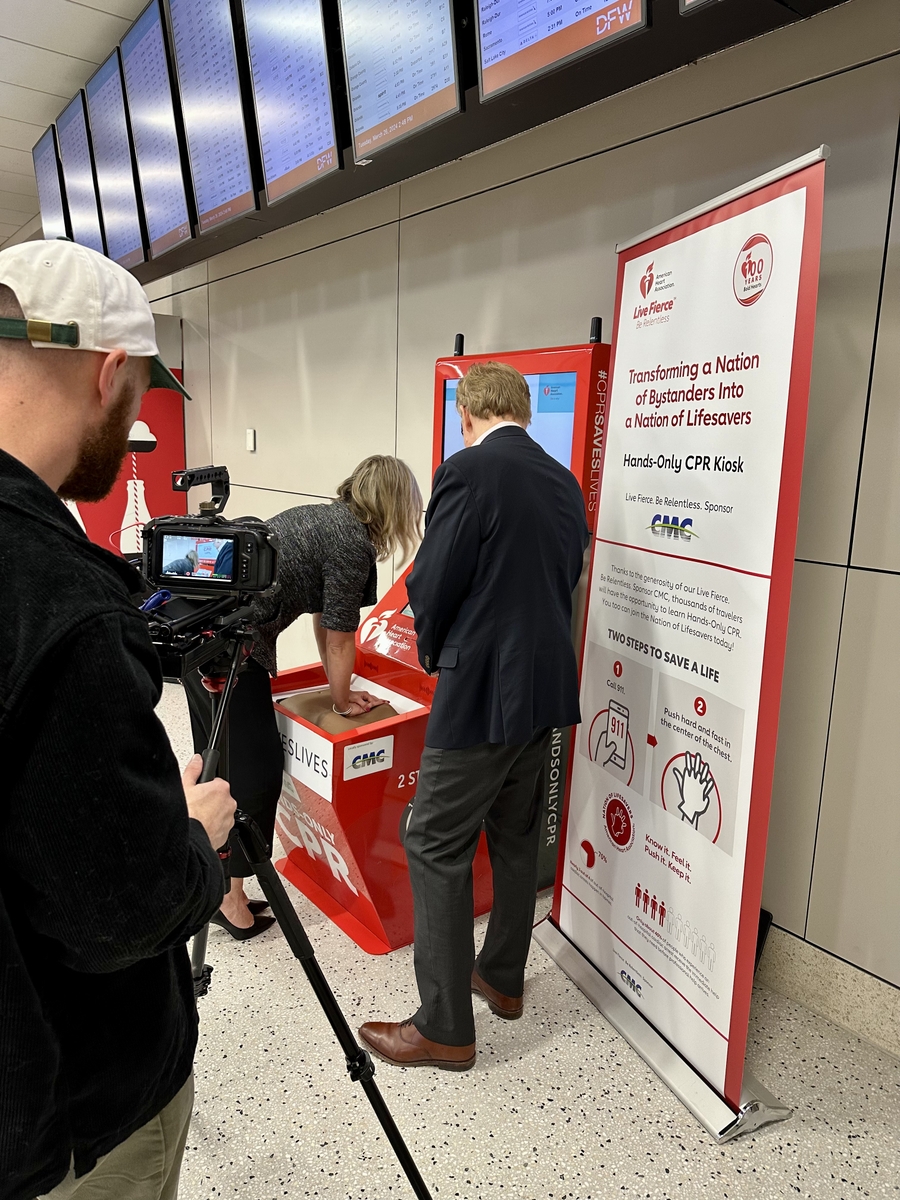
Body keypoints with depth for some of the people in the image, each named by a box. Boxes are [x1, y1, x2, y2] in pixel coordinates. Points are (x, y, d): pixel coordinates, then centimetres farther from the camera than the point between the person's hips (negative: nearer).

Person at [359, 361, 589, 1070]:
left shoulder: (468, 471, -15)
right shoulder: (564, 482, 9)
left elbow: (432, 586, -13)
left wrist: (433, 652, 7)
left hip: (479, 692, -8)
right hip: (547, 685, 9)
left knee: (437, 849, 3)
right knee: (516, 836, 20)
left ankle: (445, 1028, 14)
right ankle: (504, 978, 38)